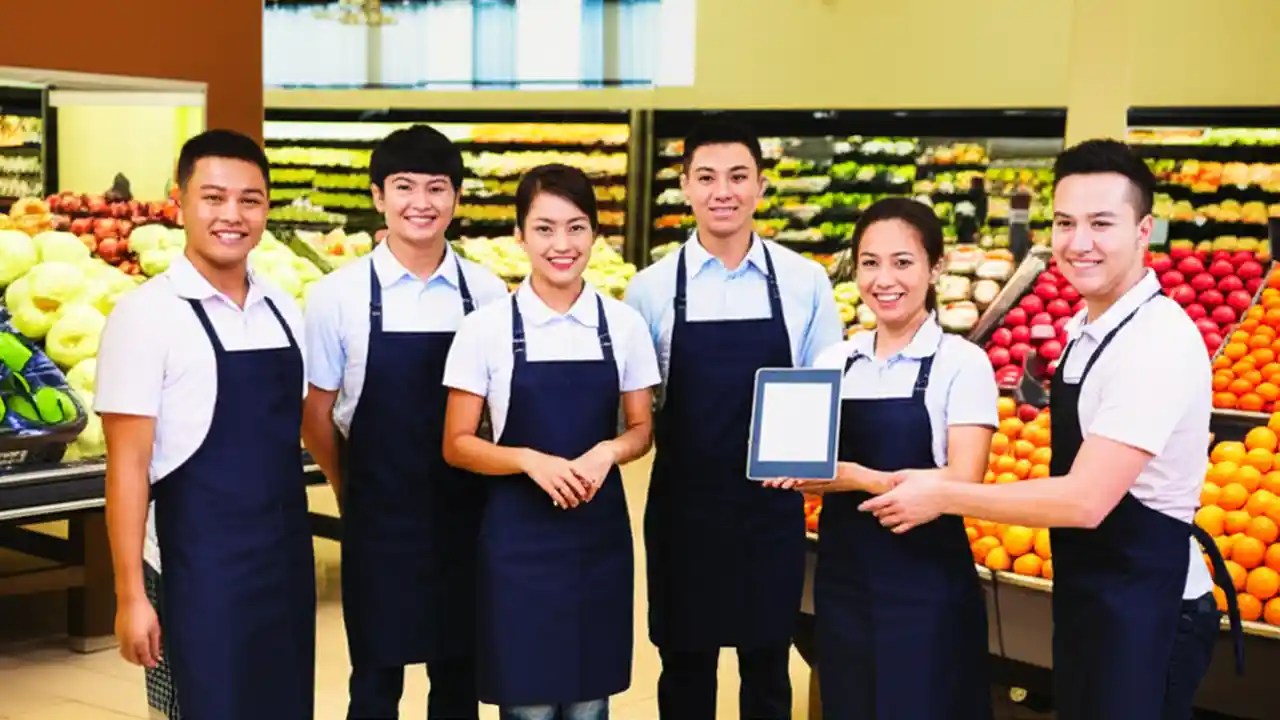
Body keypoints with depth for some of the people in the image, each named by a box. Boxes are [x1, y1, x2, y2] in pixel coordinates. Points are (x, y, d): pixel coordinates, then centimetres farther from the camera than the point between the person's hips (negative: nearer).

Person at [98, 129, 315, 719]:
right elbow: (127, 464, -11)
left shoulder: (283, 311, 6)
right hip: (203, 565, -6)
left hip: (289, 557, 6)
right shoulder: (147, 314, -10)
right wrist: (130, 595, -13)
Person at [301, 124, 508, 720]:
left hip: (463, 512, 2)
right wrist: (350, 490, 10)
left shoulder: (486, 292, -2)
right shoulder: (339, 295, -6)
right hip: (377, 515, -1)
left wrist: (491, 483, 5)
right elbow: (315, 412, 3)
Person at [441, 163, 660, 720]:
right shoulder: (487, 327, -7)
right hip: (518, 538, -2)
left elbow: (641, 430, 8)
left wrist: (607, 452, -14)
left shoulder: (623, 324, 0)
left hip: (600, 534, 2)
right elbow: (457, 444, -3)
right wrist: (531, 460, -20)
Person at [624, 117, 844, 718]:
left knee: (767, 664, 12)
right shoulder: (651, 288, -2)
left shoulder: (805, 282, -2)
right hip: (681, 506, 0)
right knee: (684, 665, 12)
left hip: (772, 506, 0)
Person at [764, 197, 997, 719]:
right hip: (841, 579, 5)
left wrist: (858, 477, -26)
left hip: (927, 585, -4)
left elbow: (962, 482, -17)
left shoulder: (962, 363, -8)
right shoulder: (832, 361, 6)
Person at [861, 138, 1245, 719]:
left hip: (1144, 609, -9)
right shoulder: (1088, 325, 6)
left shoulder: (1157, 343, -23)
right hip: (1086, 594, 9)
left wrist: (942, 496, -19)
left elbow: (1086, 500, -27)